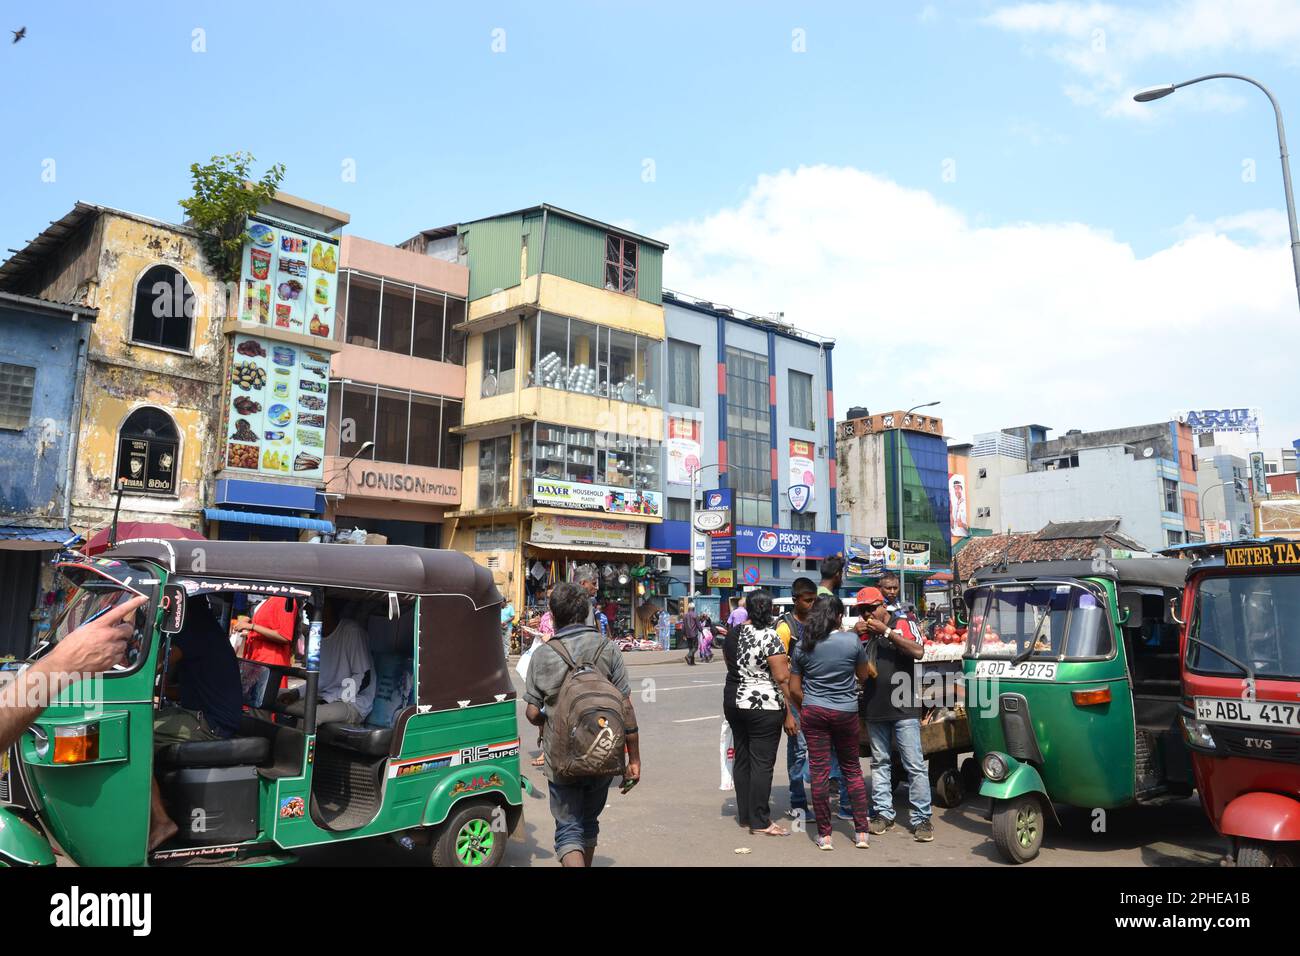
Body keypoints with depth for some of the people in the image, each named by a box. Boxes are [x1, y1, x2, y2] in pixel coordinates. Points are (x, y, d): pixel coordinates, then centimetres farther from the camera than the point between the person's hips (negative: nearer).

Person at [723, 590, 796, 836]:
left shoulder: (732, 634, 6)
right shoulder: (769, 636, -16)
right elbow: (782, 678, -17)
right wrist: (788, 714, -12)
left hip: (733, 701, 7)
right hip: (764, 706, -7)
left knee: (742, 758, 14)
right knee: (762, 763, -1)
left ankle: (744, 815, 23)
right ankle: (760, 821, 4)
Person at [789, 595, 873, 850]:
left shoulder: (802, 645, -3)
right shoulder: (852, 640, -6)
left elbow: (794, 689, 1)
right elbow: (863, 676, 7)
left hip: (813, 712, 0)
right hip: (846, 713, 0)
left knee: (819, 772, 5)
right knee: (852, 769, 15)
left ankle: (824, 835, 10)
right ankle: (861, 831, 17)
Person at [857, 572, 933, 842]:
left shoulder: (905, 619, -1)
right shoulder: (866, 622, 8)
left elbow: (918, 651, -16)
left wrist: (886, 631, -21)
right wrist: (856, 633, -10)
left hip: (903, 705, -3)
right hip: (874, 705, 3)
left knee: (915, 764, -3)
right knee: (879, 761, 11)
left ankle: (921, 818, 3)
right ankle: (883, 813, 20)